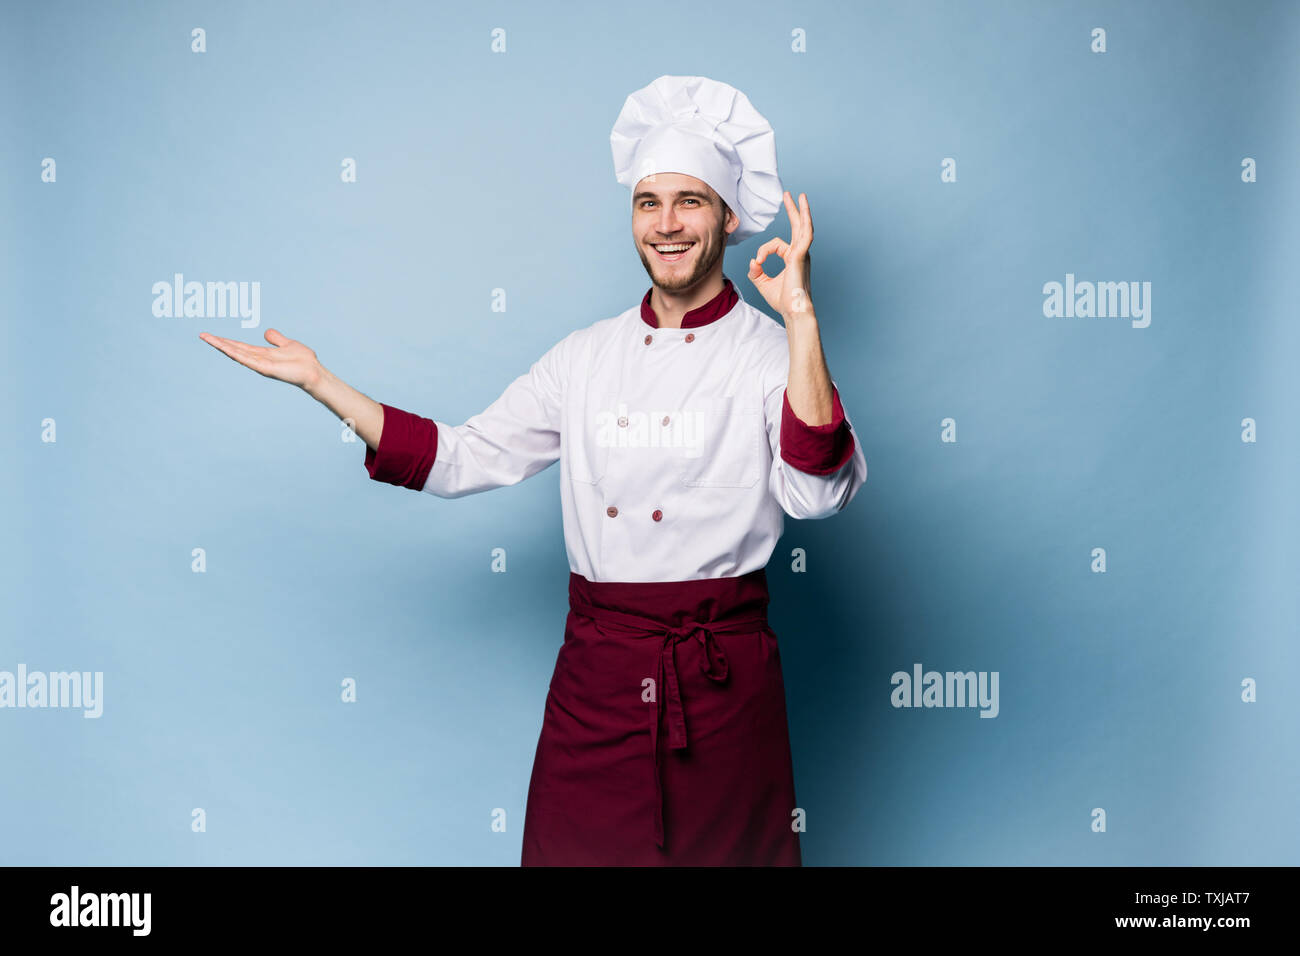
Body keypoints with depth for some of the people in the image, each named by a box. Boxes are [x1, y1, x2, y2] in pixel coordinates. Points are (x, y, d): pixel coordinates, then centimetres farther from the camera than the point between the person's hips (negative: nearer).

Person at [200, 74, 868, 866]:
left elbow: (819, 493, -21)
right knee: (571, 847, 11)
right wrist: (320, 382, 5)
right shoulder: (586, 357, 8)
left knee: (723, 850, 9)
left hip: (721, 683, -3)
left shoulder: (772, 354, -5)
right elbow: (461, 460, 9)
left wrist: (801, 318, -28)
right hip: (596, 678, 3)